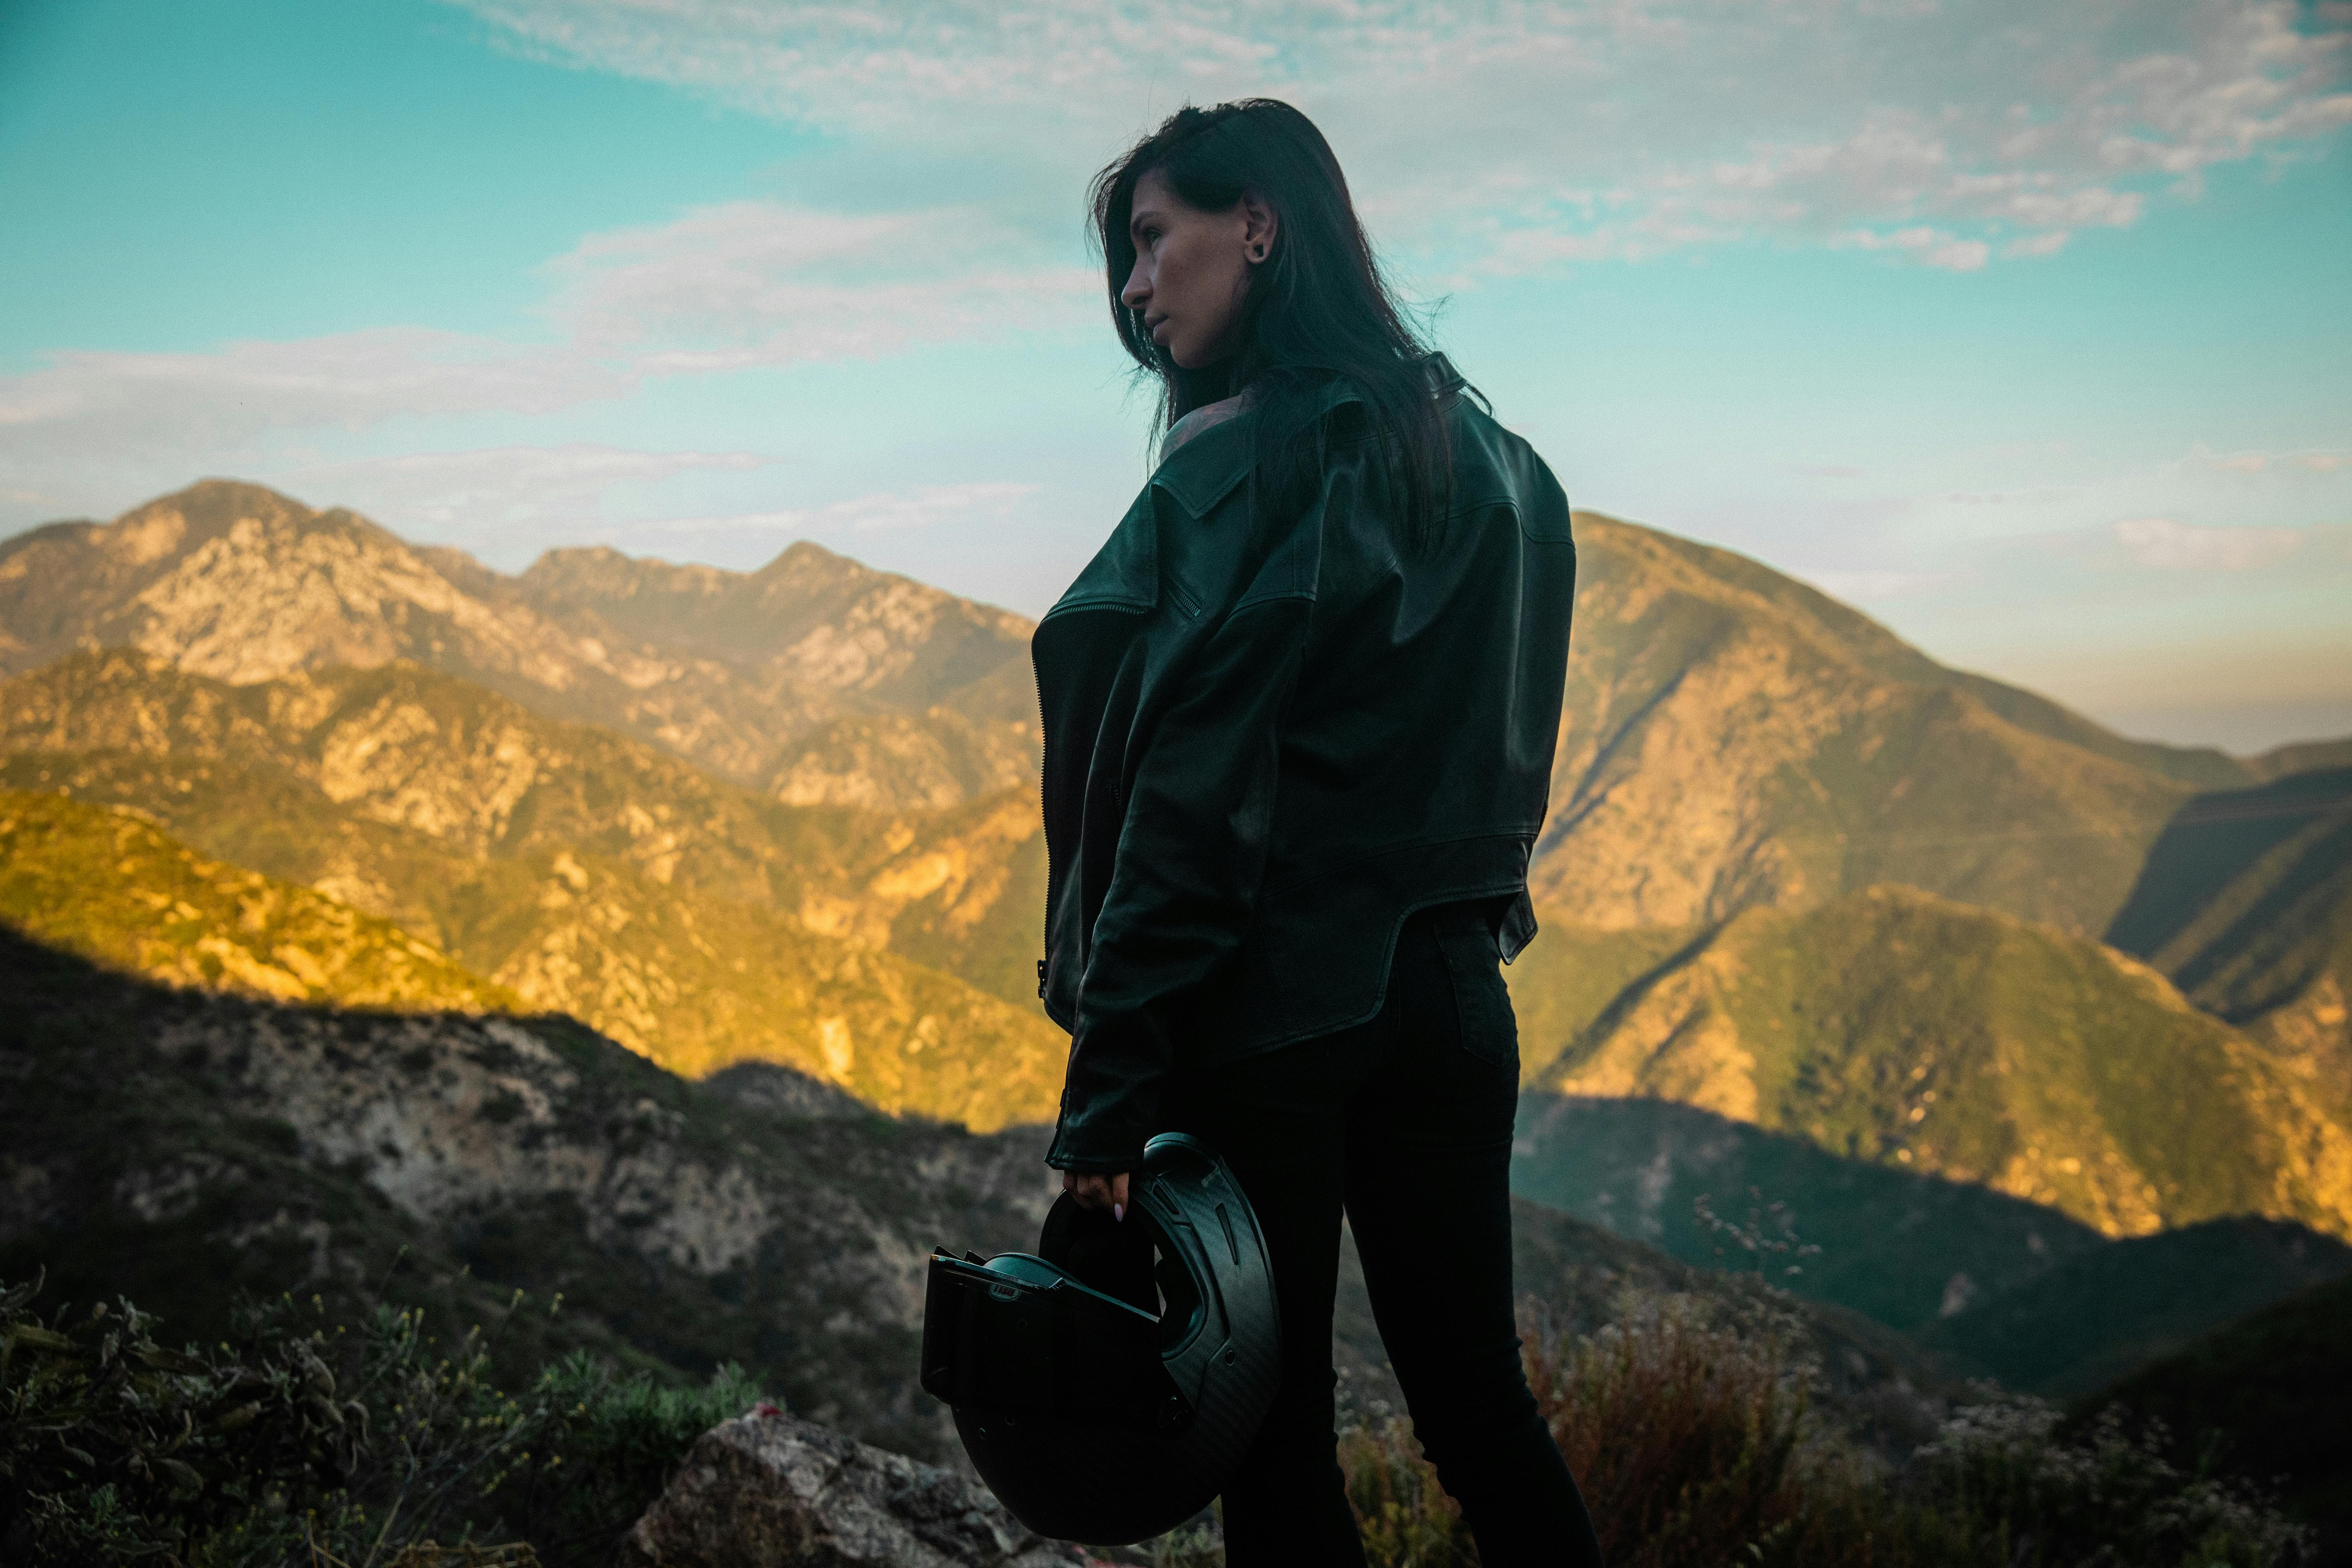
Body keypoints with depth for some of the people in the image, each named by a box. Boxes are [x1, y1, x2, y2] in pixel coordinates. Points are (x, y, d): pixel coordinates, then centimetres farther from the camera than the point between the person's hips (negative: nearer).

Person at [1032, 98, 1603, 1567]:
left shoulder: (1256, 461, -12)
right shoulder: (1490, 461, 12)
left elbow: (1200, 791, -18)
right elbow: (1496, 751, 14)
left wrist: (1107, 1086, -17)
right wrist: (1453, 916, 17)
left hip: (1274, 1005, -7)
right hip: (1452, 989, 7)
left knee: (1273, 1430, 6)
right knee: (1478, 1403, 17)